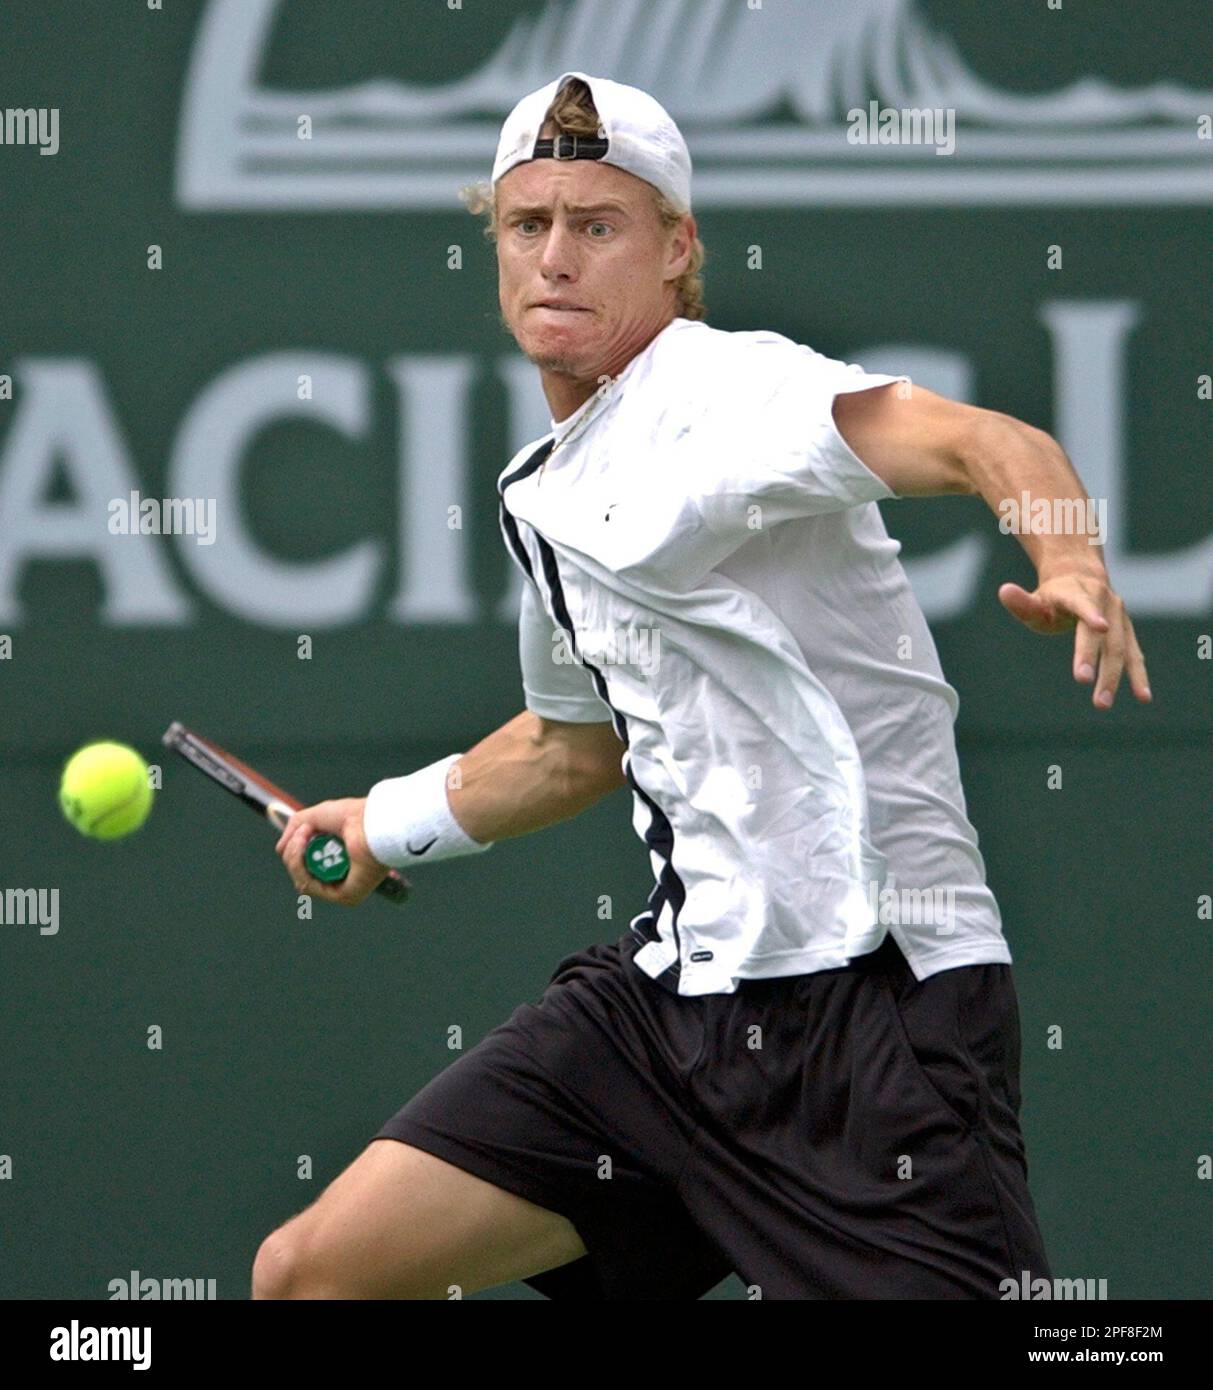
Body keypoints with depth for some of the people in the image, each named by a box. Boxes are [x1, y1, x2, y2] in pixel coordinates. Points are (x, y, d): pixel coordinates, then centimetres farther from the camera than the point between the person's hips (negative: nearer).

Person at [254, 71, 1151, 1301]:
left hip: (869, 996, -8)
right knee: (312, 1274, 3)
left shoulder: (720, 390, -11)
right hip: (674, 987, 8)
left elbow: (977, 442, -30)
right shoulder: (540, 496, 16)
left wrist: (1071, 565, -50)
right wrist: (390, 825, 43)